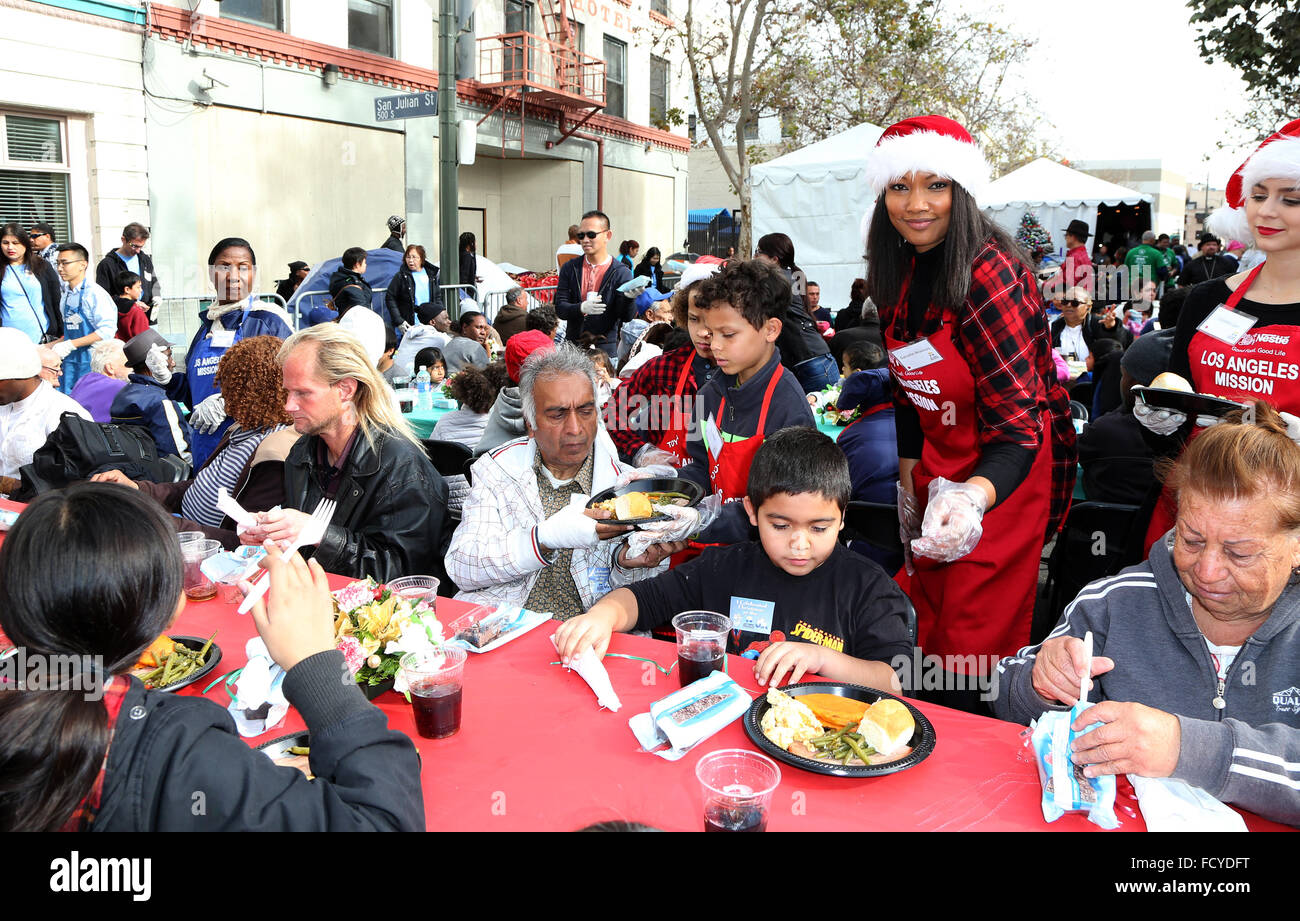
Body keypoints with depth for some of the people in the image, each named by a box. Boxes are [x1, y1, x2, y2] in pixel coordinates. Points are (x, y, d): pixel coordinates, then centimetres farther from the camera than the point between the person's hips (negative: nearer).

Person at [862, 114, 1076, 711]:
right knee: (928, 630, 19)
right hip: (938, 466, 8)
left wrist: (972, 498, -49)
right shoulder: (899, 271, -1)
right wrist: (908, 482, 12)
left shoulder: (989, 273, -26)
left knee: (973, 650, -2)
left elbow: (1018, 422, -30)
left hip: (1004, 473, -7)